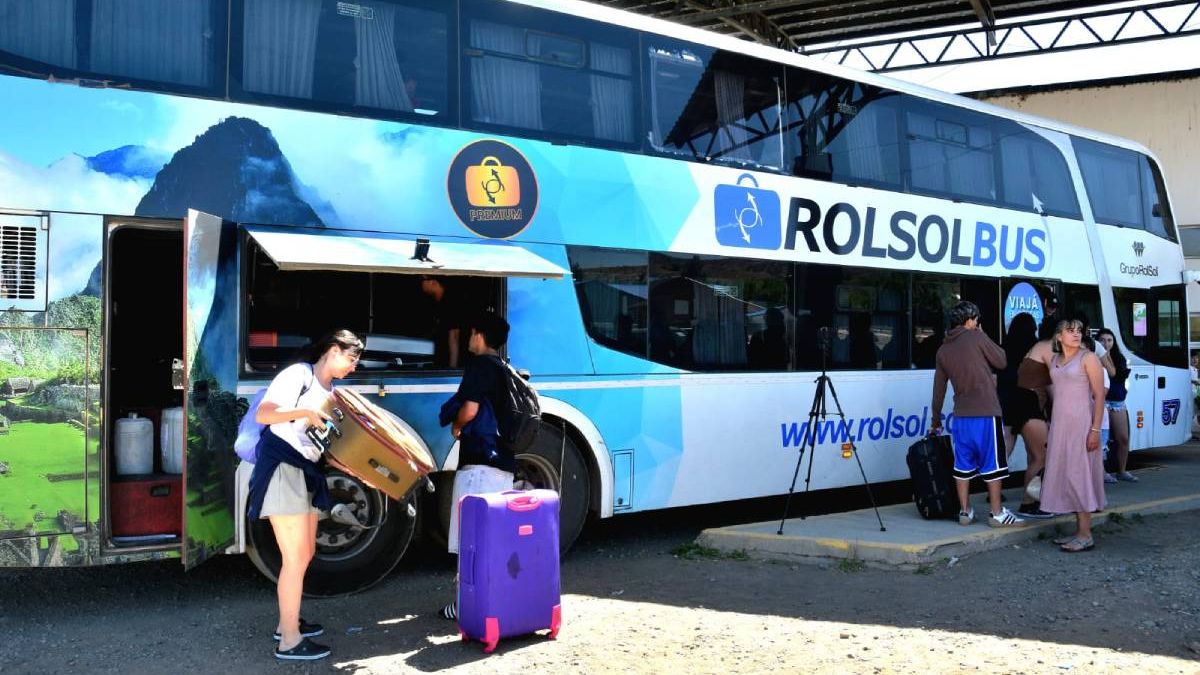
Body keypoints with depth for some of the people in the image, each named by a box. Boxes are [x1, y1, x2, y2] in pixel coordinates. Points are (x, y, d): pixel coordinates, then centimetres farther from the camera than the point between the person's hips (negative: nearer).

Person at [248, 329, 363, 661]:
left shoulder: (332, 392, 16)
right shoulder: (298, 374, -8)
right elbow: (262, 414, -18)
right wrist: (304, 412, -30)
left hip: (306, 473, 9)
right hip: (281, 469, -9)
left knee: (306, 553, 16)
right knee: (295, 559, -7)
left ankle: (288, 622, 30)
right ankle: (289, 641, 1)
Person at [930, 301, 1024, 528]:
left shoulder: (943, 350, 11)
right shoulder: (977, 337, -6)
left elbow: (939, 388, 14)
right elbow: (1001, 362, 1)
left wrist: (936, 419, 22)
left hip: (961, 415, 5)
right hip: (985, 411, -5)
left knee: (963, 464, 10)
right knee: (992, 462, 2)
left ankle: (965, 511, 13)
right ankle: (997, 513, 5)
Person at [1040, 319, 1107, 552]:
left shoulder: (1088, 358, -7)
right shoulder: (1054, 360, 12)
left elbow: (1099, 395, -10)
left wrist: (1095, 430, -16)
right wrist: (1051, 427, 13)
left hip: (1081, 424, -7)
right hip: (1060, 424, 7)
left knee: (1078, 474, -7)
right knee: (1065, 474, 7)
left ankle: (1086, 535, -2)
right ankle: (1079, 531, 14)